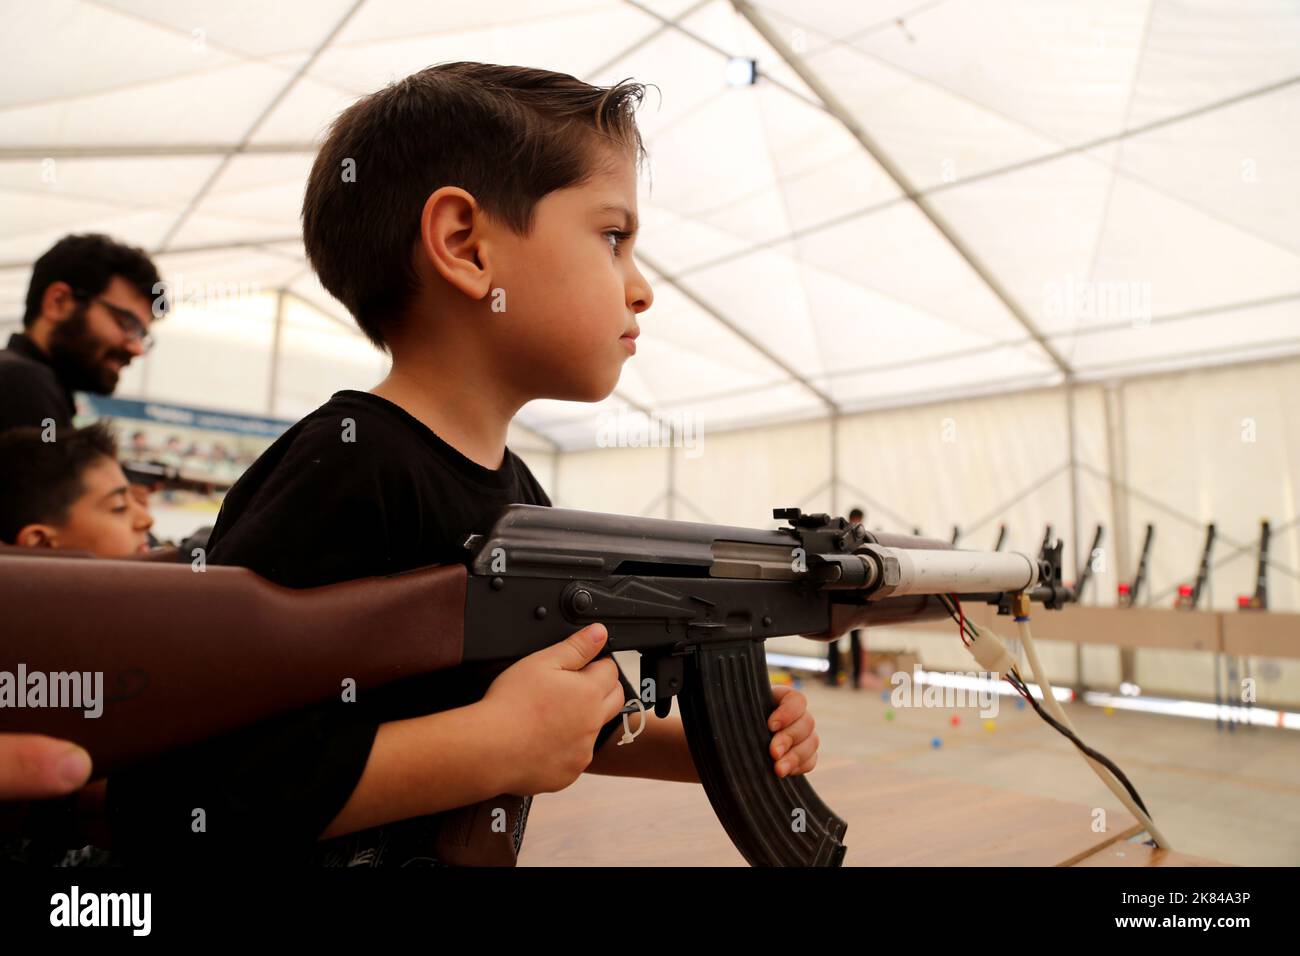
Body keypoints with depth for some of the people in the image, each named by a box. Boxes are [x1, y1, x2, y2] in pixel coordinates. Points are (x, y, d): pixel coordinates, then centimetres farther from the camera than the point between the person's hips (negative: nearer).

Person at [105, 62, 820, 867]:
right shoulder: (345, 470, -25)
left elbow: (577, 711, 10)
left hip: (466, 849, 7)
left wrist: (708, 746, -3)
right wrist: (497, 747, -28)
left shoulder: (520, 491, -2)